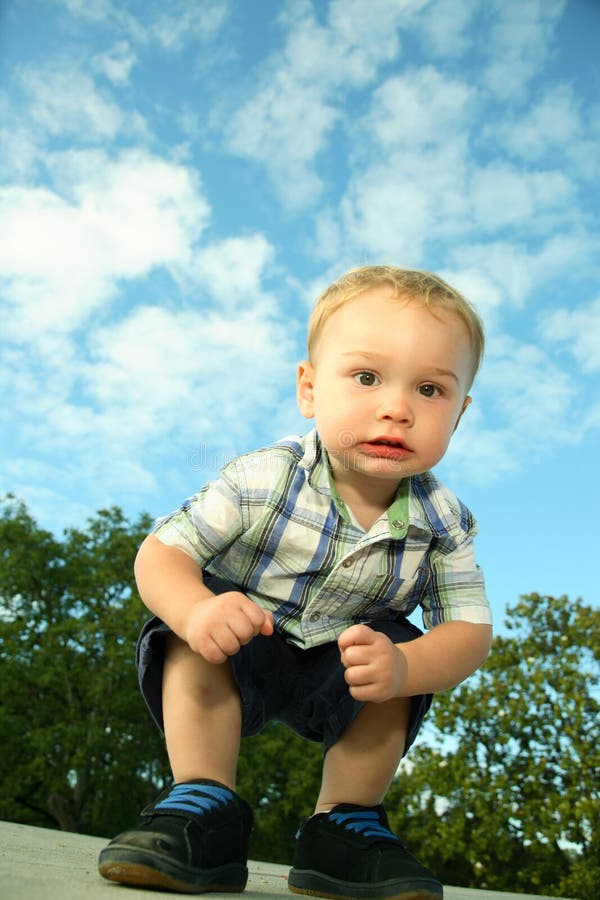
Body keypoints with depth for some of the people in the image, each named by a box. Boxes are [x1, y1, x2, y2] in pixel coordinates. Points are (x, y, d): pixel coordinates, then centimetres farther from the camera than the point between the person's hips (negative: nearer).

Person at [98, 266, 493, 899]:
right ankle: (203, 806, -12)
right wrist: (195, 609, -47)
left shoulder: (442, 524, -18)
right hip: (241, 649, -2)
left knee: (396, 646, -25)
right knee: (195, 646, -29)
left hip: (343, 666, 3)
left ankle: (344, 826, -6)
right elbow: (161, 552, -23)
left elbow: (468, 628, -18)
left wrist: (404, 667, -41)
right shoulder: (262, 482, -26)